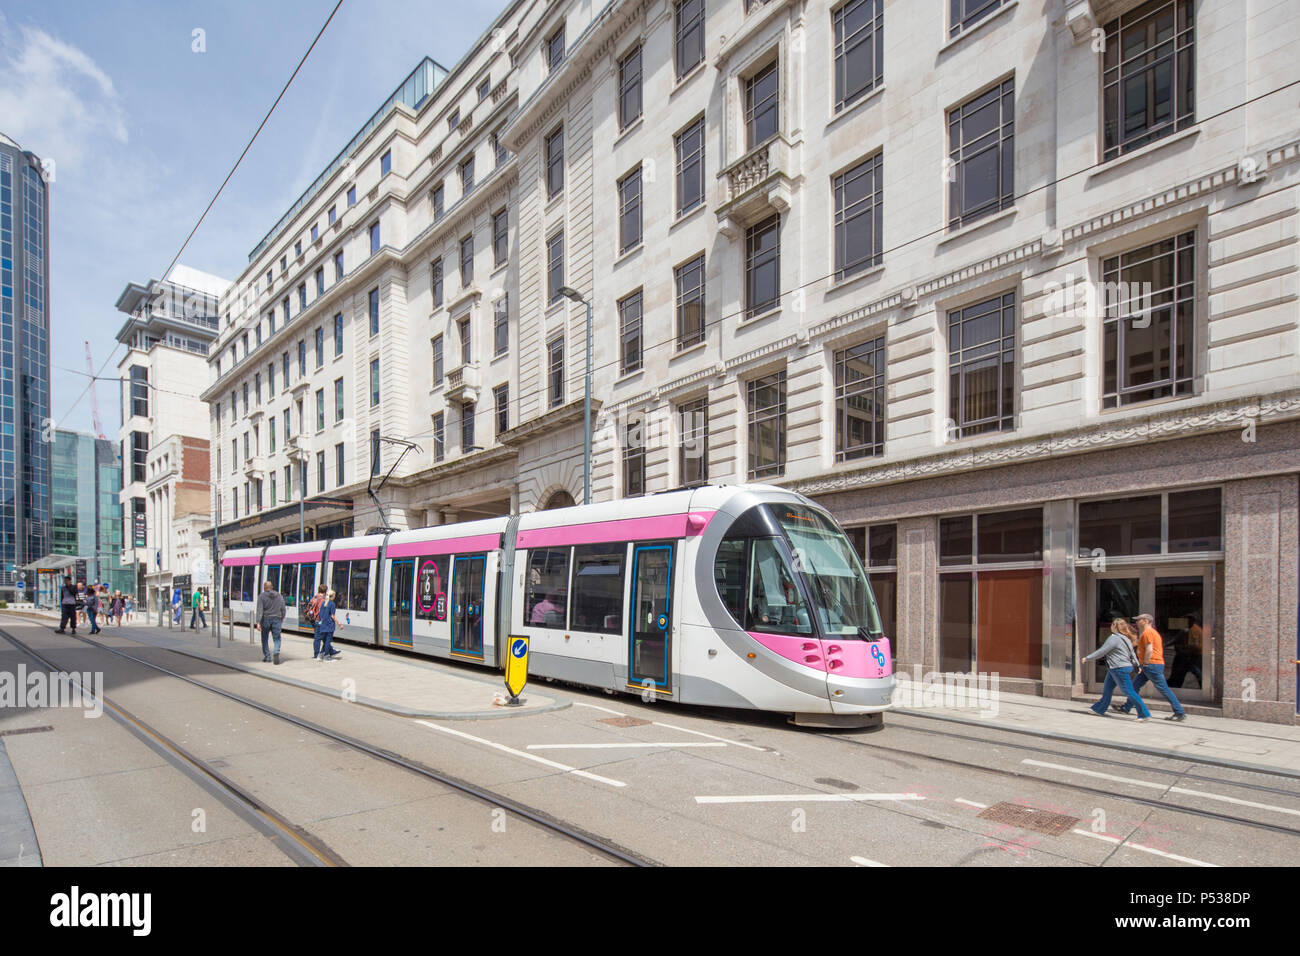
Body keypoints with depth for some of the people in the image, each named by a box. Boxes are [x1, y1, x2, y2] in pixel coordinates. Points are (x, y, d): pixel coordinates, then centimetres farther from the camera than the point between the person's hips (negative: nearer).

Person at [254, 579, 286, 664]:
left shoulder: (261, 596, -4)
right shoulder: (279, 596, 6)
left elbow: (259, 610, -13)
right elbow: (283, 609, 10)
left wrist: (258, 622, -17)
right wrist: (282, 618, 25)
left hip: (266, 619, -2)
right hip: (277, 620, 2)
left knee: (264, 639, 13)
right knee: (277, 638, 4)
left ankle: (267, 657, 16)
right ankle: (277, 652, -21)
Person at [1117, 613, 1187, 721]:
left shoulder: (1147, 632, -13)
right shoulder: (1153, 632, 19)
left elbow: (1149, 650, -22)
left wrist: (1145, 664, -12)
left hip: (1152, 665, -11)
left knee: (1163, 689, -6)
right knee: (1135, 685, 11)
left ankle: (1180, 713, -2)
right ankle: (1126, 708, 15)